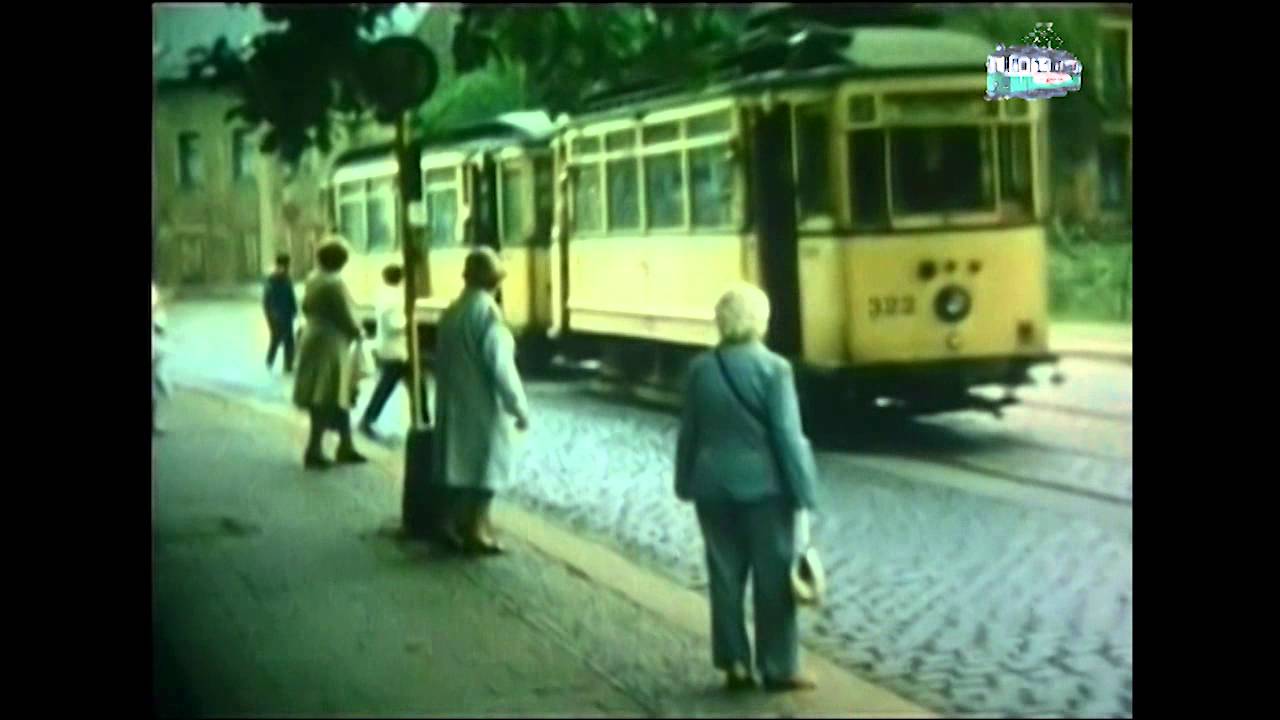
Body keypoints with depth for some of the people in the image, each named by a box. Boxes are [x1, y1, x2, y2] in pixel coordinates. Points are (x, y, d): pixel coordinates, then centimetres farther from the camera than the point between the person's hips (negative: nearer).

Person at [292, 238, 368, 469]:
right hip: (330, 346, -9)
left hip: (315, 342, 9)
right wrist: (358, 333, -1)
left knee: (340, 398, 17)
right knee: (327, 402, -3)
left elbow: (307, 309, 17)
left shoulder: (314, 280, 6)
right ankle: (314, 451, 0)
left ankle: (346, 446, 24)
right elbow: (346, 319, -19)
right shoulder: (334, 285, -21)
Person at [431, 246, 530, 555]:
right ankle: (475, 531, 5)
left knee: (458, 461, 15)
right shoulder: (487, 312, -18)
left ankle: (450, 523, 19)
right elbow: (500, 365, -19)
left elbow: (442, 361, 12)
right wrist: (519, 407, -13)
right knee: (484, 465, 2)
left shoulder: (451, 312, 6)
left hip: (453, 403, 8)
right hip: (482, 406, -8)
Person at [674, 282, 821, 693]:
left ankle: (734, 663, 15)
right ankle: (779, 668, 11)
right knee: (773, 577, 6)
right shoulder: (773, 368, -12)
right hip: (764, 486, -4)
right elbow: (787, 435, -13)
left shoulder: (700, 369, 1)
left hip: (714, 487, 4)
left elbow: (689, 433, 6)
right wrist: (802, 494, -8)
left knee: (725, 576, 11)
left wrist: (687, 485, 16)